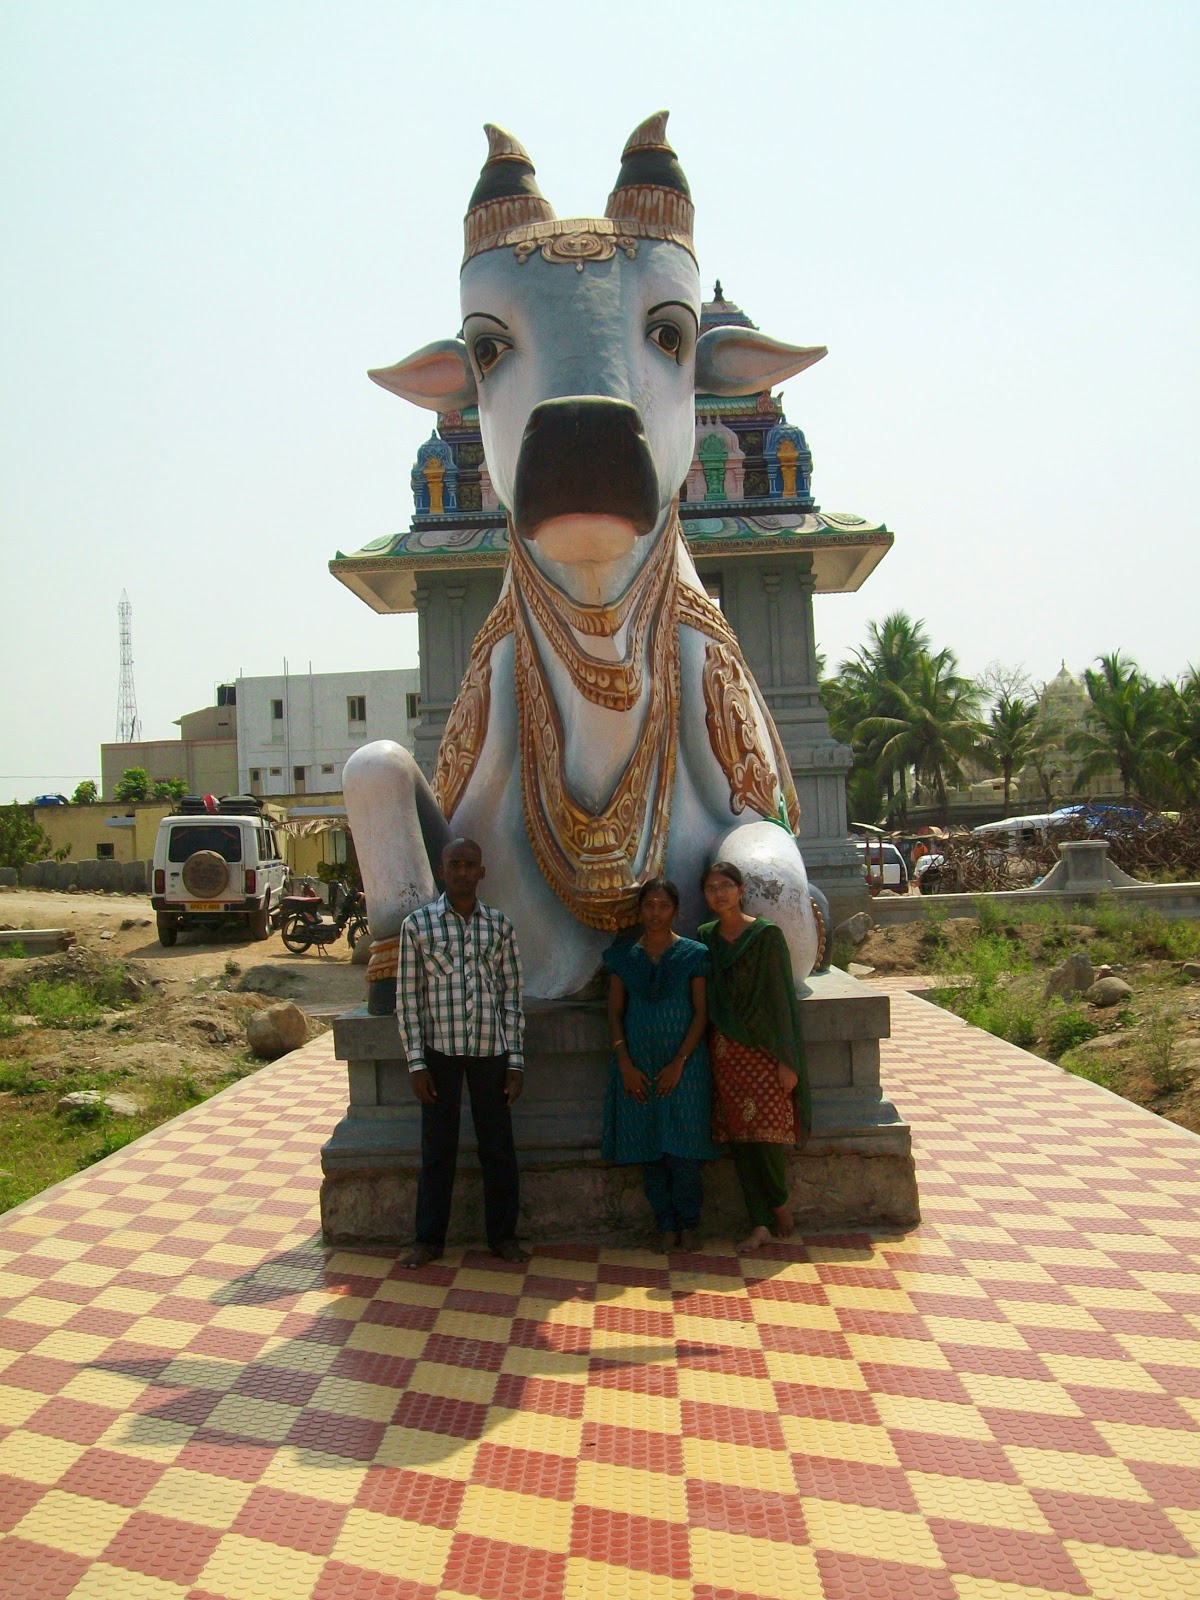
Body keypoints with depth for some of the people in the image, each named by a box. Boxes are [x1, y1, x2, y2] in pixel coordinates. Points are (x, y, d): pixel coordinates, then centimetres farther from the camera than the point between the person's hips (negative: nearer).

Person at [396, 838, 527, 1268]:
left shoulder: (499, 925, 4)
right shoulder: (417, 925, -2)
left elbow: (512, 994, 5)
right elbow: (407, 997, -1)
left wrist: (515, 1061, 1)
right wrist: (416, 1063, -5)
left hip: (491, 1050, 1)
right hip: (439, 1050, -1)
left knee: (498, 1148, 9)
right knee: (438, 1148, 8)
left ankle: (503, 1235, 24)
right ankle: (428, 1239, 22)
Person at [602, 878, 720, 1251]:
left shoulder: (693, 955, 0)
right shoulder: (623, 956, 5)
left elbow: (701, 1013, -2)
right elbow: (615, 1013, 5)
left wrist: (679, 1062, -10)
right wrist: (625, 1064, -5)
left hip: (683, 1063, -2)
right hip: (637, 1065, 2)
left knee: (682, 1149, -3)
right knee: (649, 1150, 4)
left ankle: (688, 1224, 13)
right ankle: (666, 1224, 16)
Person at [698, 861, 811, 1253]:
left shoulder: (766, 936, -5)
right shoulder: (705, 937, 8)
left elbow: (782, 999, -6)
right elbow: (702, 999, 12)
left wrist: (787, 1061, -10)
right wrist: (702, 1055, 5)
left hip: (762, 1049, -4)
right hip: (724, 1051, 4)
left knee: (766, 1132, -7)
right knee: (739, 1137, 2)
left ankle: (778, 1204, 19)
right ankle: (761, 1223, 10)